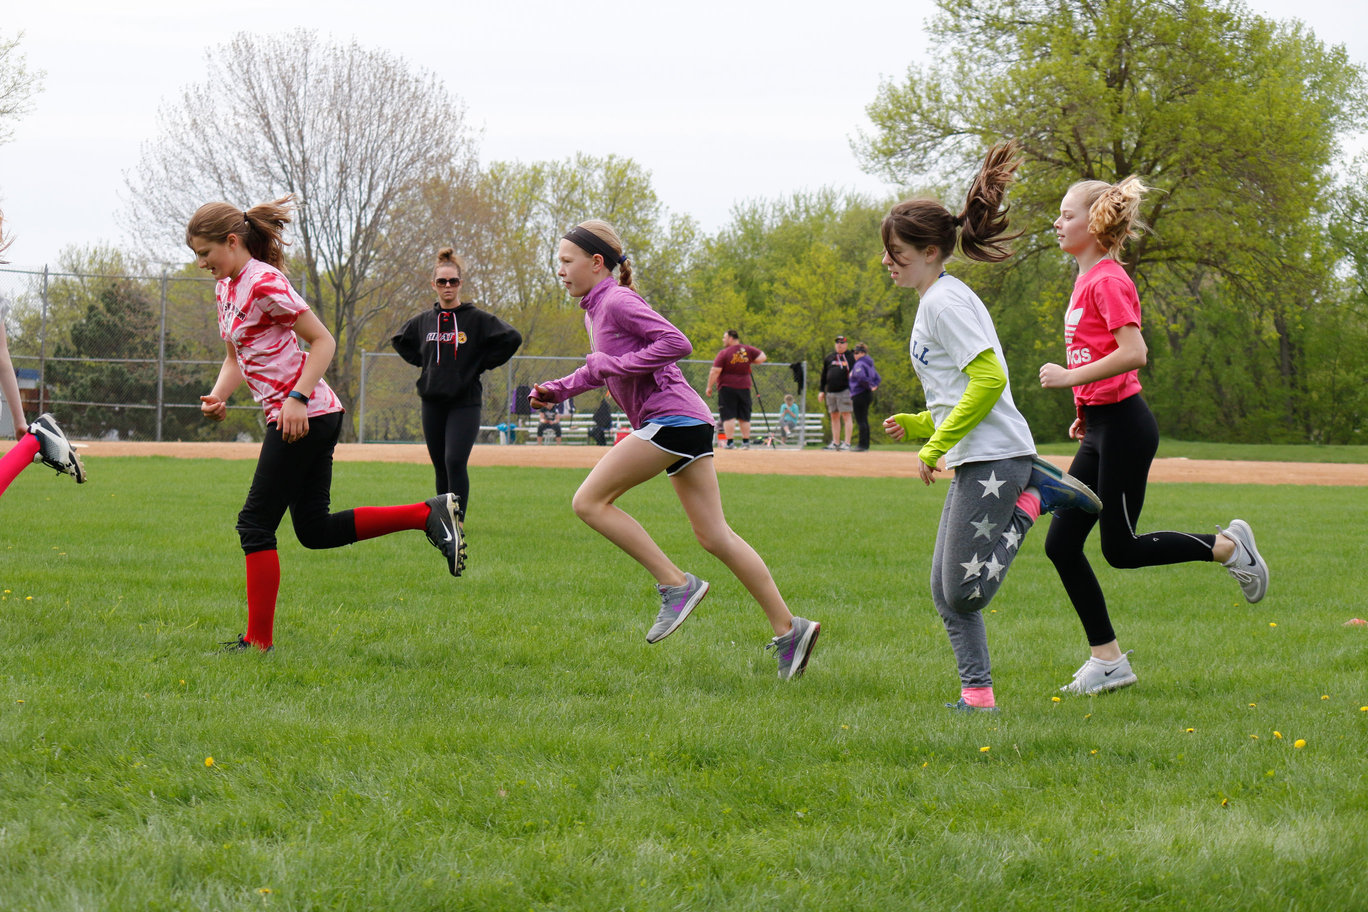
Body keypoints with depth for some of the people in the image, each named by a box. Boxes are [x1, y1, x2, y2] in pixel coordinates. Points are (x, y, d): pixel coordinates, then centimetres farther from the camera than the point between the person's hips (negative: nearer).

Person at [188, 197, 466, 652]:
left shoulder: (264, 283, -14)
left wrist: (297, 398, -24)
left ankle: (259, 640, -2)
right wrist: (218, 396, 1)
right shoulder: (226, 288, 14)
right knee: (315, 529, 10)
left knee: (256, 525, -6)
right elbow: (236, 358, 21)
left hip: (304, 416, -10)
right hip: (317, 417, 10)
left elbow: (323, 340, -15)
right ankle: (430, 514, 9)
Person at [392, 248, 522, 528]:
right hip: (432, 402, 4)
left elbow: (512, 338, -8)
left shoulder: (477, 318, -3)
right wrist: (423, 362, 12)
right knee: (440, 466, 9)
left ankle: (459, 521, -13)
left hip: (465, 402, -4)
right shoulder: (424, 321, 9)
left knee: (455, 461, -17)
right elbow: (400, 341, 26)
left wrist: (482, 364, -6)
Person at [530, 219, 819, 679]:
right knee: (713, 535, 6)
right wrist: (557, 390, 19)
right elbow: (602, 369, 34)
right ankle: (788, 628, 3)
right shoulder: (594, 312, 20)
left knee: (590, 501, -10)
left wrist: (612, 365, -16)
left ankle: (675, 584, -9)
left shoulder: (617, 302, -9)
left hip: (672, 415, -10)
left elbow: (676, 343, -19)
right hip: (685, 423, 10)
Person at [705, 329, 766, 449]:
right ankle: (746, 441, 13)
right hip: (744, 387, 5)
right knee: (744, 417, 12)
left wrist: (709, 387, -5)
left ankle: (730, 442, -10)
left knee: (728, 416, -3)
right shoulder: (748, 350, 2)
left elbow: (715, 371, -13)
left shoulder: (724, 353, -9)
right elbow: (762, 357, 4)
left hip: (727, 388, -5)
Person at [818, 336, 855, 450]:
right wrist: (821, 391, 12)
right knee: (834, 417, 8)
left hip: (844, 391, -5)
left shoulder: (850, 358, 3)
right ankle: (835, 443, 12)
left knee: (846, 416, -8)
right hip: (831, 392, 5)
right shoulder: (829, 358, 15)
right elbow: (824, 375, 17)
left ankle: (847, 443, -10)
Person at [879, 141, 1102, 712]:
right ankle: (977, 694, 8)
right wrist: (917, 426, 14)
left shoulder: (944, 301, -11)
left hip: (993, 459, -10)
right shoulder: (937, 300, 20)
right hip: (973, 461, 10)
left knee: (965, 594, -11)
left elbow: (989, 379, -21)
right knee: (945, 592, 8)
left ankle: (1034, 500, -2)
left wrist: (936, 445, -16)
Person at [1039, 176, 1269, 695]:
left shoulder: (1108, 280, -15)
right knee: (1061, 544, 5)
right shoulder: (1086, 280, 14)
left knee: (1120, 549, -3)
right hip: (1102, 430, 10)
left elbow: (1134, 354, -24)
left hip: (1124, 427, -10)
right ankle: (1107, 659, 10)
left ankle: (1228, 546, 13)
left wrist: (1070, 378, -21)